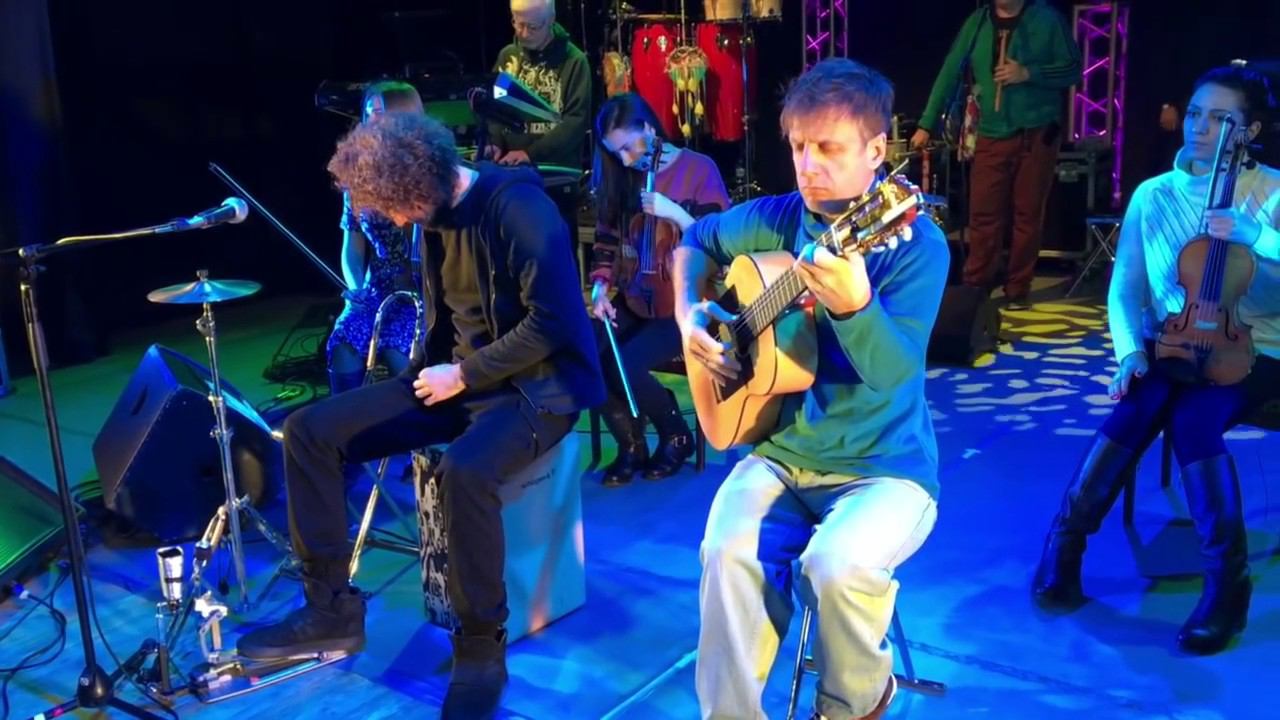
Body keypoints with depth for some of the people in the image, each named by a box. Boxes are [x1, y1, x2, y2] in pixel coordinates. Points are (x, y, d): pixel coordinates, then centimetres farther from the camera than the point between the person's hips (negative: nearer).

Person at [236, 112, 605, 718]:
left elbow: (552, 323, -23)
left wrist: (464, 373, -17)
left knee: (464, 470, -40)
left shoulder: (518, 208, -20)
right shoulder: (435, 214, 6)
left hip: (534, 386, -8)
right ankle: (332, 607, 5)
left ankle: (481, 652, -19)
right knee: (309, 431, -4)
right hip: (458, 378, 8)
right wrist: (431, 371, 2)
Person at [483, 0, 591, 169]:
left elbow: (576, 121, -12)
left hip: (558, 169, -3)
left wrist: (532, 153, -20)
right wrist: (494, 143, -8)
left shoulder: (573, 61, -6)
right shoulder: (507, 55, 8)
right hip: (509, 166, 4)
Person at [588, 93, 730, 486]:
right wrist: (601, 288, -3)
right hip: (634, 300, 5)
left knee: (625, 364, -26)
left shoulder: (699, 169, -7)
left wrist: (675, 214, -23)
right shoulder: (623, 177, 9)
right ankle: (631, 446, 2)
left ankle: (677, 436, 4)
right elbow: (607, 240, 13)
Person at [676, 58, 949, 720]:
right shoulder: (775, 219, 2)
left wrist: (853, 305, -42)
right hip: (784, 450, 4)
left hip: (884, 466, -3)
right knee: (729, 551, -25)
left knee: (837, 565, -30)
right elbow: (695, 242, 23)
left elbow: (891, 374, -22)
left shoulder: (914, 242, -12)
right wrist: (689, 315, 6)